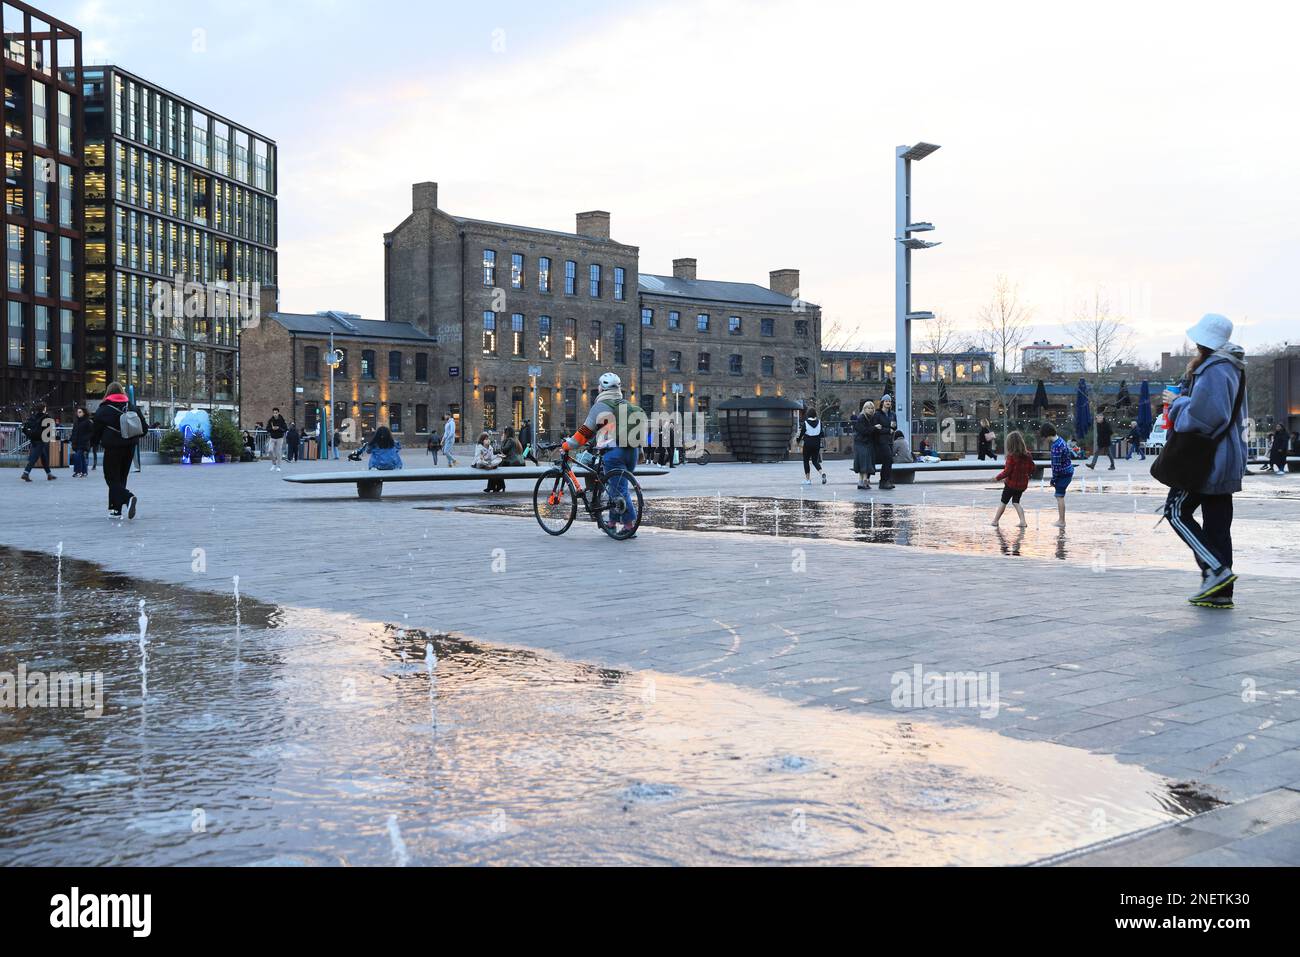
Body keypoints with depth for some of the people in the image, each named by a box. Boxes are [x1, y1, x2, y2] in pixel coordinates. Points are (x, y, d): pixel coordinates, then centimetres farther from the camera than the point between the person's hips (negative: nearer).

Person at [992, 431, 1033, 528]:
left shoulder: (1011, 456, -22)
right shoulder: (1027, 455, -4)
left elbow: (1007, 471, -20)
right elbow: (1031, 468, 5)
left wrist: (998, 478, -5)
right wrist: (1028, 475, 24)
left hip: (1011, 483, -5)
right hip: (1023, 484, 5)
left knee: (1004, 502, 12)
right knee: (1016, 501, 19)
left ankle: (995, 521, 20)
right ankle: (1023, 522, 7)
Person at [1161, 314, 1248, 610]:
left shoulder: (1214, 370, -17)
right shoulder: (1230, 368, 16)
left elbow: (1200, 416, -24)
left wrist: (1177, 402, -9)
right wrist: (1189, 379, 9)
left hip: (1208, 459, -10)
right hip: (1224, 459, 10)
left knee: (1177, 511, -2)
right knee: (1217, 523, 9)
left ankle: (1216, 570, -10)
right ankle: (1220, 592, 10)